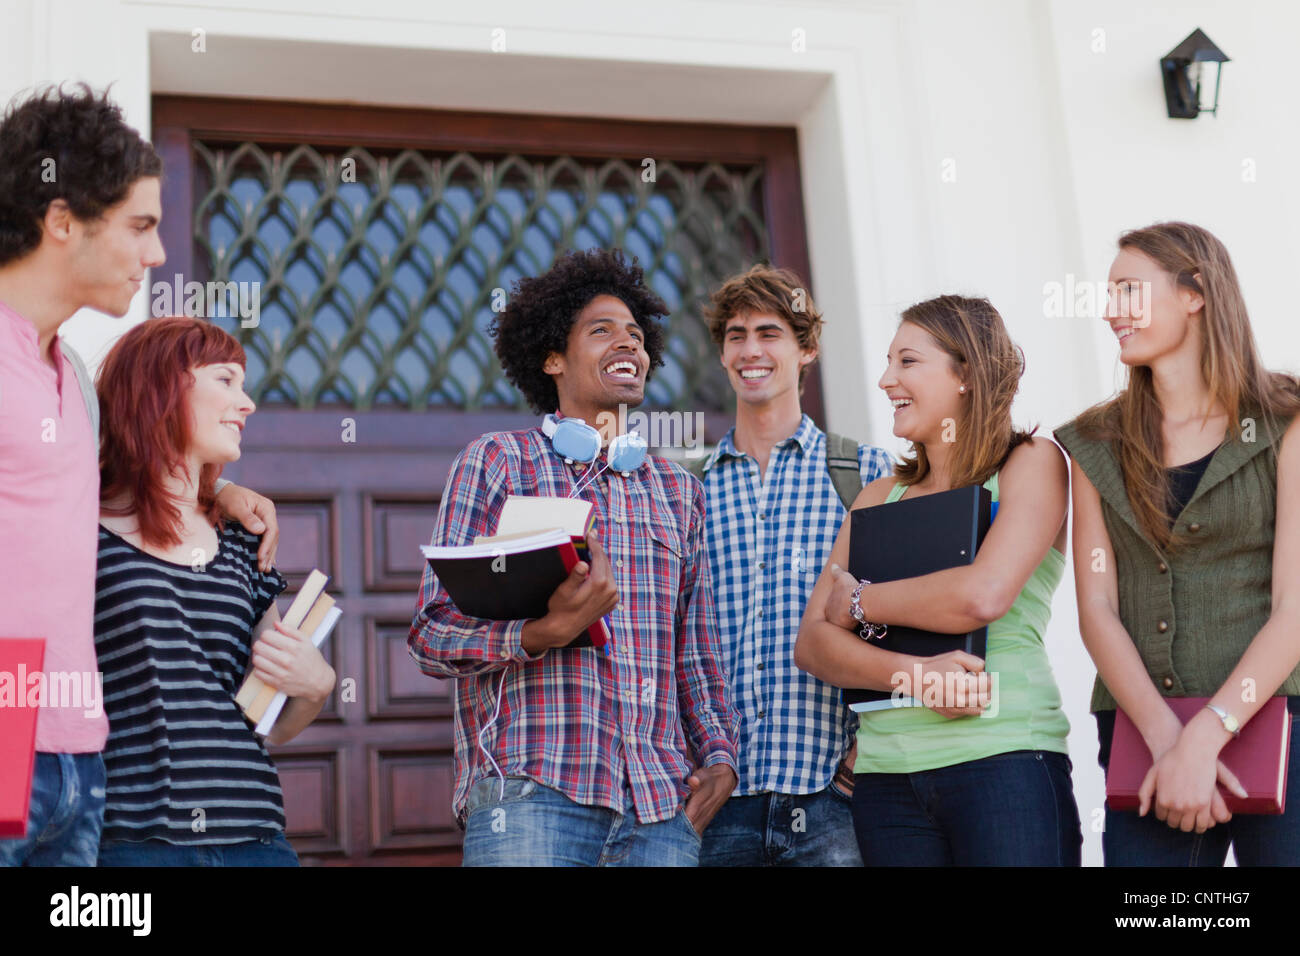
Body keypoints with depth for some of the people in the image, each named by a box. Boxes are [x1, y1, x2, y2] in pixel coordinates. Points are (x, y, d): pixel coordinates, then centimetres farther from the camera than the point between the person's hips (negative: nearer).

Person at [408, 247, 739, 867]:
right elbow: (433, 636, 0)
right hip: (531, 797, -4)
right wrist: (548, 632, -17)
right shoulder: (498, 461, 6)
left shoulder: (678, 491, 20)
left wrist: (719, 757, 7)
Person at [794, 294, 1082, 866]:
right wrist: (911, 676, -12)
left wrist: (860, 600, 0)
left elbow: (984, 594, -13)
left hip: (1001, 759, -4)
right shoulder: (879, 498, 16)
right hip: (885, 771, 4)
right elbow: (812, 644, 6)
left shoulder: (1032, 462, 4)